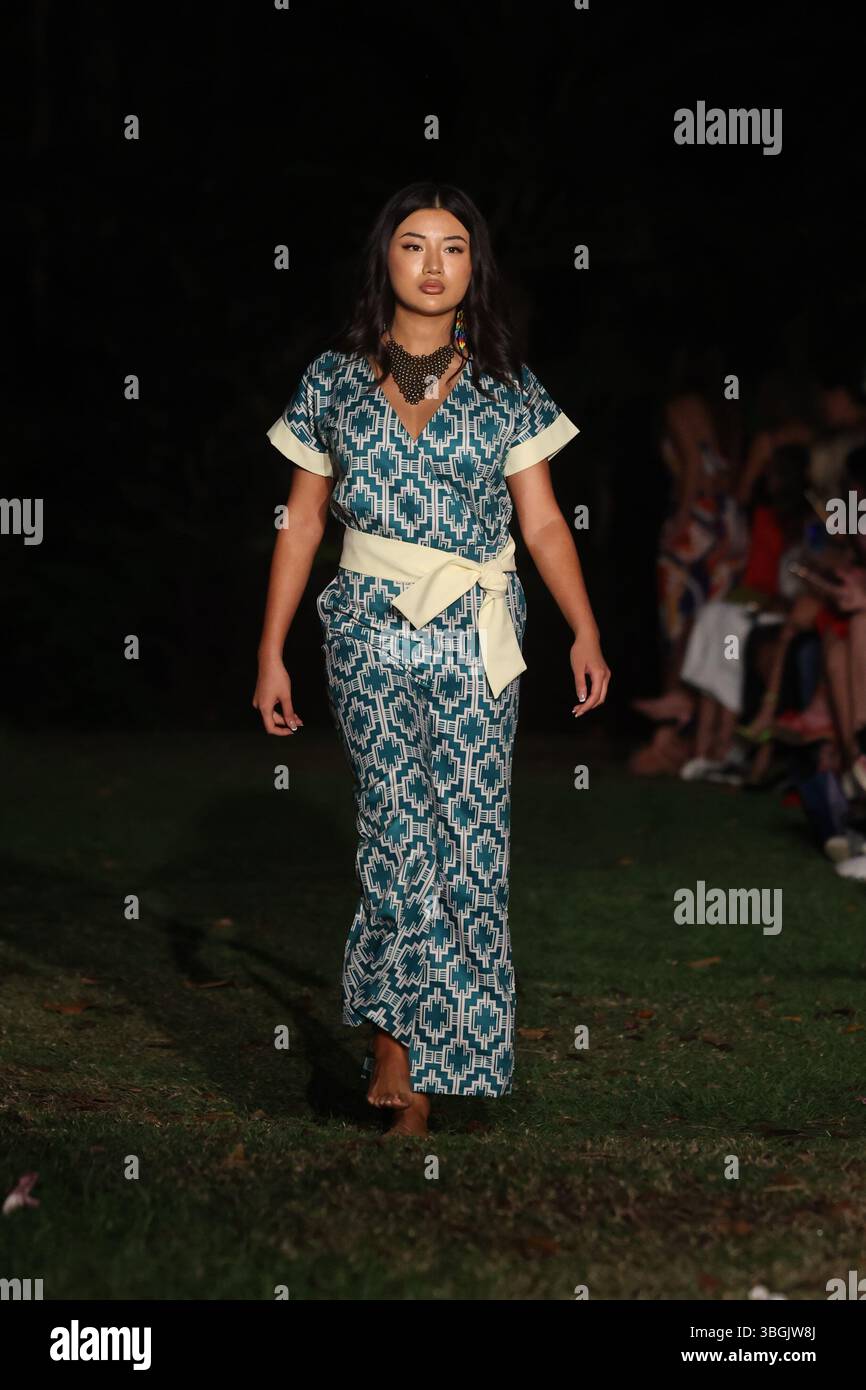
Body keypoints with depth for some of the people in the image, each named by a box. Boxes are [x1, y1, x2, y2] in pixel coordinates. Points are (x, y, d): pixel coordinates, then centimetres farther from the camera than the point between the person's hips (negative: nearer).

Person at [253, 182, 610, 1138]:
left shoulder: (506, 387, 7)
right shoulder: (334, 379, 7)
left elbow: (542, 521, 5)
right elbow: (302, 521, 9)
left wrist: (584, 630, -7)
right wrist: (271, 654, 6)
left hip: (475, 637, 1)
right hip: (370, 630, -1)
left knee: (472, 838, -5)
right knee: (400, 834, -8)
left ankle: (398, 1048, 8)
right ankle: (409, 1066, 0)